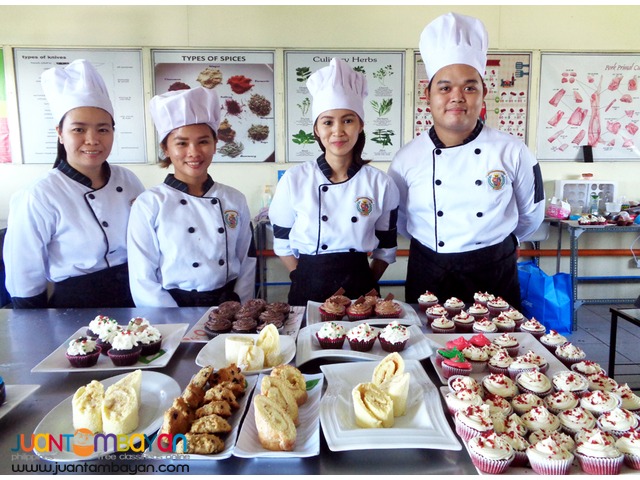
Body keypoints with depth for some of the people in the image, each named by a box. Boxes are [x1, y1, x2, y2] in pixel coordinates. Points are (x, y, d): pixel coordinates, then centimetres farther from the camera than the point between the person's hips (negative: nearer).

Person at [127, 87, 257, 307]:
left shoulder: (235, 200, 5)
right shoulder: (149, 204, -4)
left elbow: (247, 264, 8)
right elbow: (142, 282, -4)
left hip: (226, 308, 3)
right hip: (174, 309, -2)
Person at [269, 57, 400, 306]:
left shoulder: (381, 183, -4)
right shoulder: (294, 180, -6)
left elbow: (386, 247, 5)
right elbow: (282, 243, 2)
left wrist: (367, 284, -1)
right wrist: (304, 281, -2)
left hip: (359, 289, 1)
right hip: (308, 290, 0)